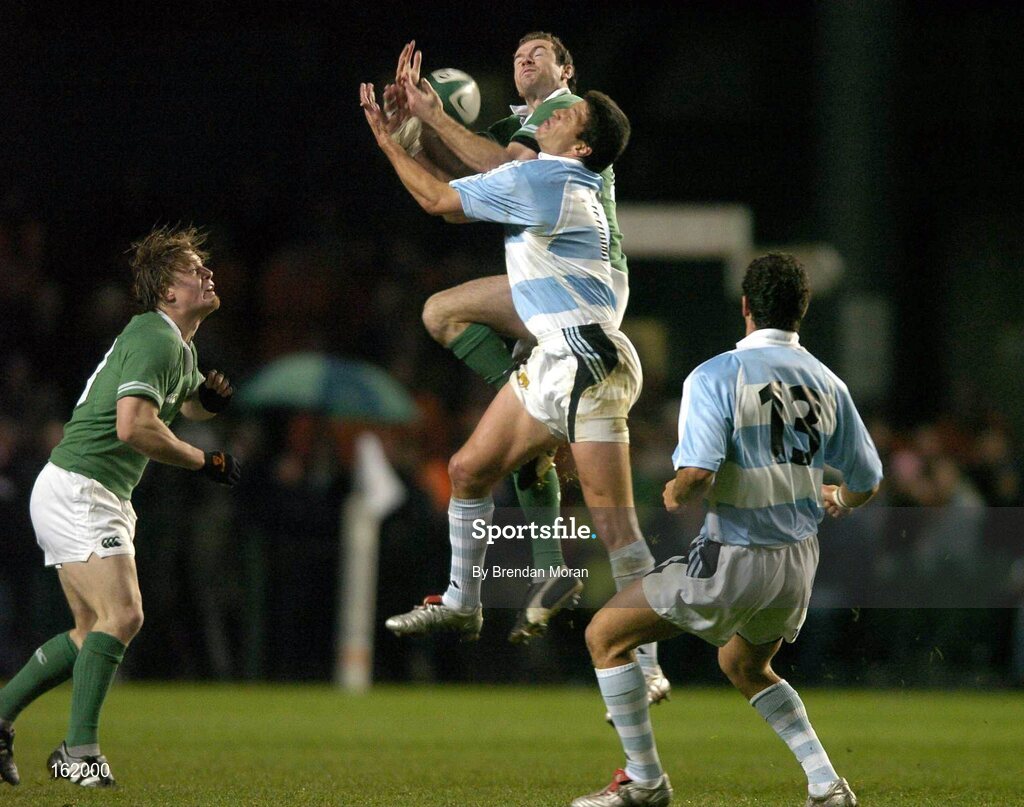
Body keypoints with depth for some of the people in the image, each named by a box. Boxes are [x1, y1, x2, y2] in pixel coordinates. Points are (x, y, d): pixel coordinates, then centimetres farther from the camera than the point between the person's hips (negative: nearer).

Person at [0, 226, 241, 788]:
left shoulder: (179, 345, 16)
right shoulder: (153, 340, -17)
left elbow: (188, 405, 36)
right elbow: (134, 426, -29)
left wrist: (211, 398, 10)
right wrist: (205, 462, -18)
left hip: (100, 499, 11)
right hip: (77, 492, -11)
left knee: (93, 632, 12)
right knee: (122, 615, -20)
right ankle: (79, 751, -20)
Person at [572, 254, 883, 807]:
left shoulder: (714, 376, -14)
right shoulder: (828, 385, 3)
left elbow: (697, 474, -25)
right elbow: (867, 482, 11)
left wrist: (675, 494, -1)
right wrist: (835, 501, 34)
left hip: (731, 560, -6)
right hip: (798, 565, 6)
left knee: (606, 635, 10)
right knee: (745, 667, 32)